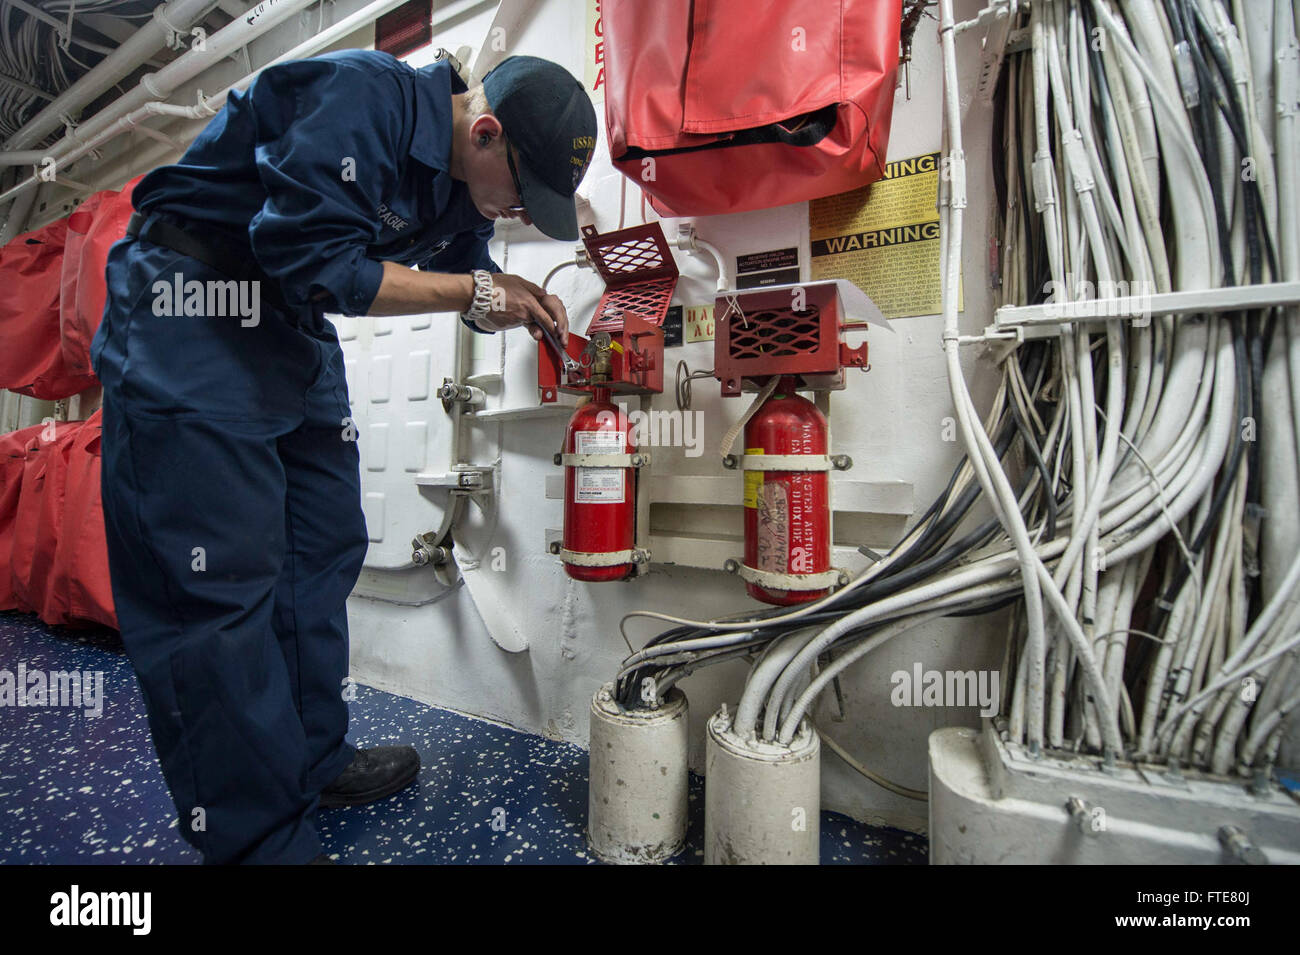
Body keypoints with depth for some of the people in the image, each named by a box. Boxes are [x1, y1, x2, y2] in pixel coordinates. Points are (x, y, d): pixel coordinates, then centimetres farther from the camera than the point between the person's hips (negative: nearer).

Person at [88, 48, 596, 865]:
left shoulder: (466, 177, 5)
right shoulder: (362, 98, -21)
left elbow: (467, 262, 13)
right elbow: (315, 262, -25)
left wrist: (519, 300, -8)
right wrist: (476, 293, -21)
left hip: (295, 331, 9)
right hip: (191, 309, -8)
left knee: (324, 550, 7)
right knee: (217, 576, -11)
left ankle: (314, 763, 22)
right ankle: (262, 840, 1)